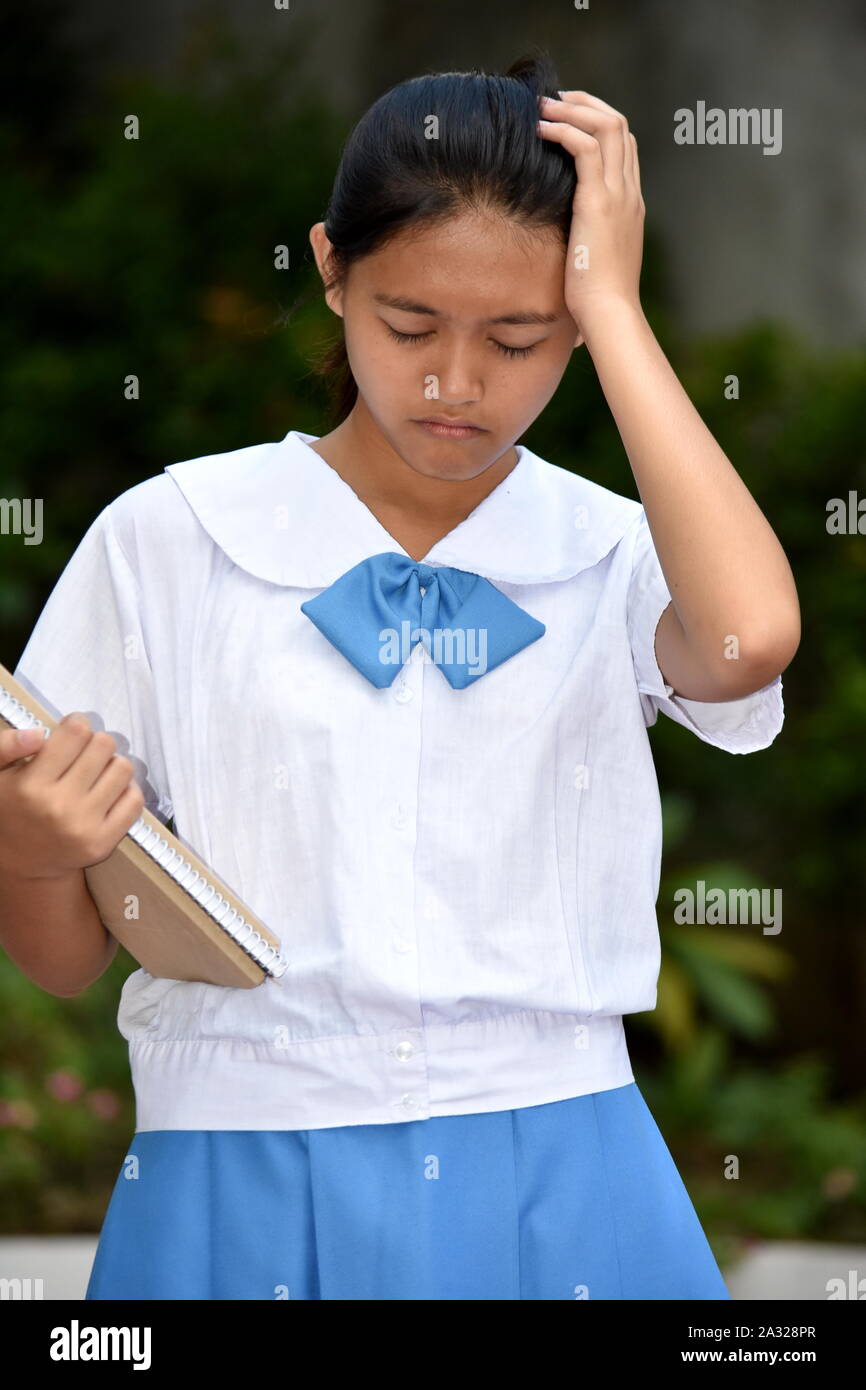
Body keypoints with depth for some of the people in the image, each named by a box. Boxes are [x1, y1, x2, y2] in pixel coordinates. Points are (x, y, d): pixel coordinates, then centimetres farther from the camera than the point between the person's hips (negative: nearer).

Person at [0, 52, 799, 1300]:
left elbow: (750, 639, -25)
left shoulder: (612, 558, 1)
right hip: (248, 1190, 0)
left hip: (549, 1186, 1)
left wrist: (612, 306, -15)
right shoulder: (166, 540, -1)